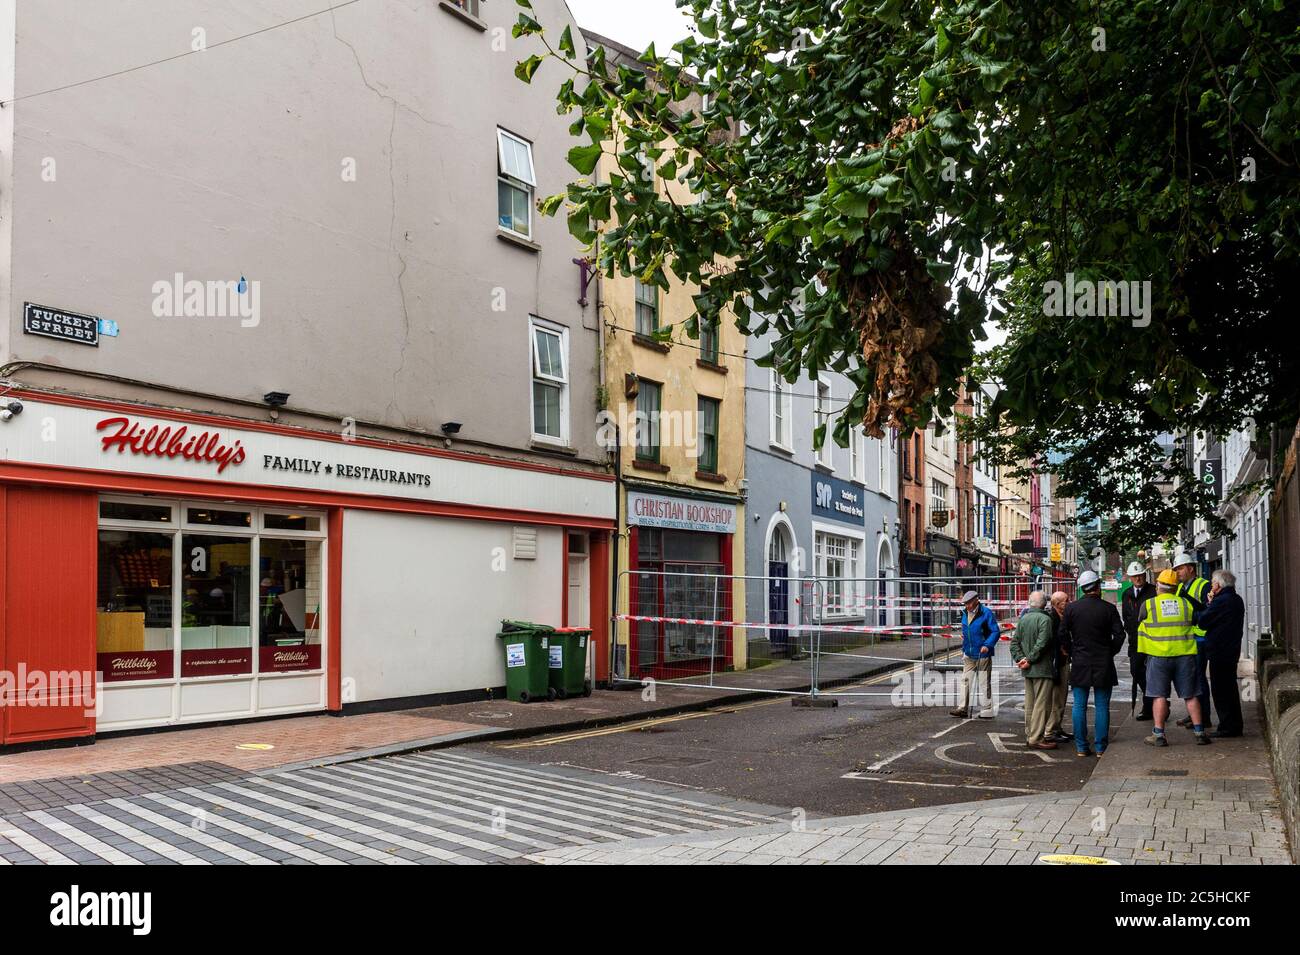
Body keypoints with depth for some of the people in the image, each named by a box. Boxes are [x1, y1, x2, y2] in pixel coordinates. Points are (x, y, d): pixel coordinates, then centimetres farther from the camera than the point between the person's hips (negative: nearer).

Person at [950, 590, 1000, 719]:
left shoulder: (986, 613, -12)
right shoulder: (965, 615, 10)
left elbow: (996, 632, -14)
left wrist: (987, 645, -26)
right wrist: (964, 649, 20)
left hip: (982, 655, -7)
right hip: (969, 655, 7)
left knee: (985, 683, 3)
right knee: (965, 680, 6)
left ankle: (988, 710, 11)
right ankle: (963, 708, 10)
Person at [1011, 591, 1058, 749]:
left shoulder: (1022, 619, 9)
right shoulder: (1044, 619, -14)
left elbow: (1015, 642, 8)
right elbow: (1041, 643, -21)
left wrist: (1020, 658, 0)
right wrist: (1029, 660, -14)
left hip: (1028, 671, 8)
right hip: (1043, 669, -8)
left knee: (1030, 704, 14)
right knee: (1042, 704, -3)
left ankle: (1029, 735, 21)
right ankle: (1036, 738, -3)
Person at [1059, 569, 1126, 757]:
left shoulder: (1071, 608, -1)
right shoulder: (1108, 608, -5)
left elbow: (1063, 635, 1)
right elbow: (1119, 634, -6)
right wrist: (1110, 653, 9)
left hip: (1080, 664, 1)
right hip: (1103, 664, -1)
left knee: (1079, 706, 6)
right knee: (1102, 706, 6)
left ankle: (1081, 747, 6)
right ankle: (1100, 747, 7)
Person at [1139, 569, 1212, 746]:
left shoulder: (1148, 605, -3)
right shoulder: (1186, 604, 5)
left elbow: (1140, 623, 10)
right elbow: (1195, 622, 15)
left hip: (1158, 656, -2)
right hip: (1184, 654, 2)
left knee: (1159, 695, 2)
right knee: (1190, 695, 10)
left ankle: (1159, 734, 0)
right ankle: (1199, 732, 12)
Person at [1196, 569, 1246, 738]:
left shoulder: (1220, 601, -19)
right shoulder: (1237, 600, 10)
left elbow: (1202, 622, -16)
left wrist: (1208, 604, -2)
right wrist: (1211, 604, 6)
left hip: (1219, 652, -9)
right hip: (1232, 651, 9)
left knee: (1220, 691, -2)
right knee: (1230, 688, 17)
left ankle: (1227, 727, -1)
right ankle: (1235, 726, 23)